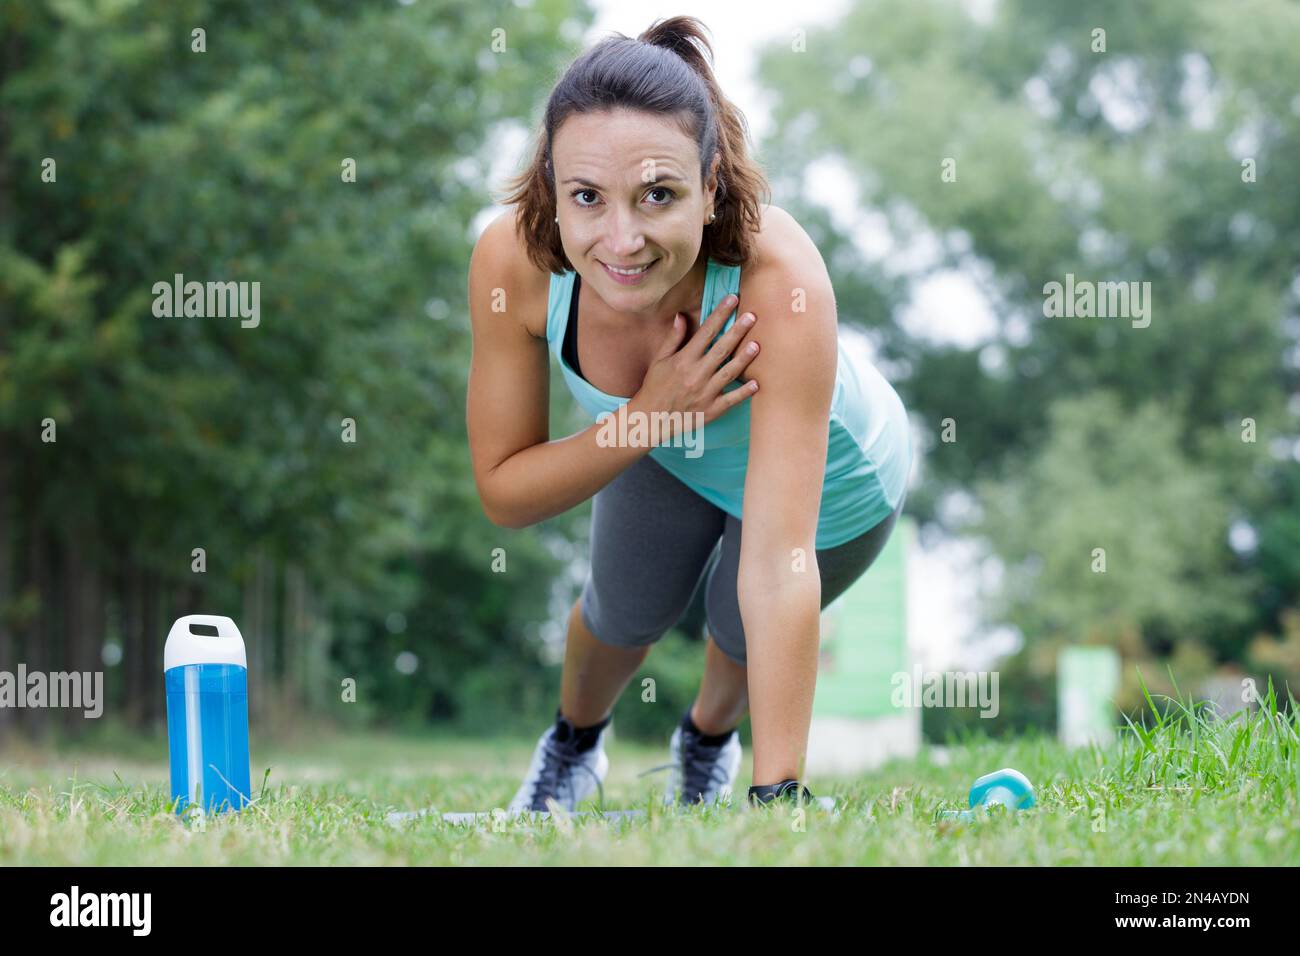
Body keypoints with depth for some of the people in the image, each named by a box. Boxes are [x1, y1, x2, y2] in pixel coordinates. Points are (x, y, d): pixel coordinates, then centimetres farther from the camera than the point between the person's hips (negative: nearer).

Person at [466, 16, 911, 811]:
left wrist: (778, 794, -55)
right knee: (623, 616, 21)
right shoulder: (513, 260, -37)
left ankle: (709, 740, 58)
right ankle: (575, 744, 58)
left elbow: (776, 570, -50)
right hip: (660, 448, 2)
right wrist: (648, 417, -43)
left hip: (833, 480, -2)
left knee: (743, 634, 20)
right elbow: (502, 494, -26)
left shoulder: (779, 283, -48)